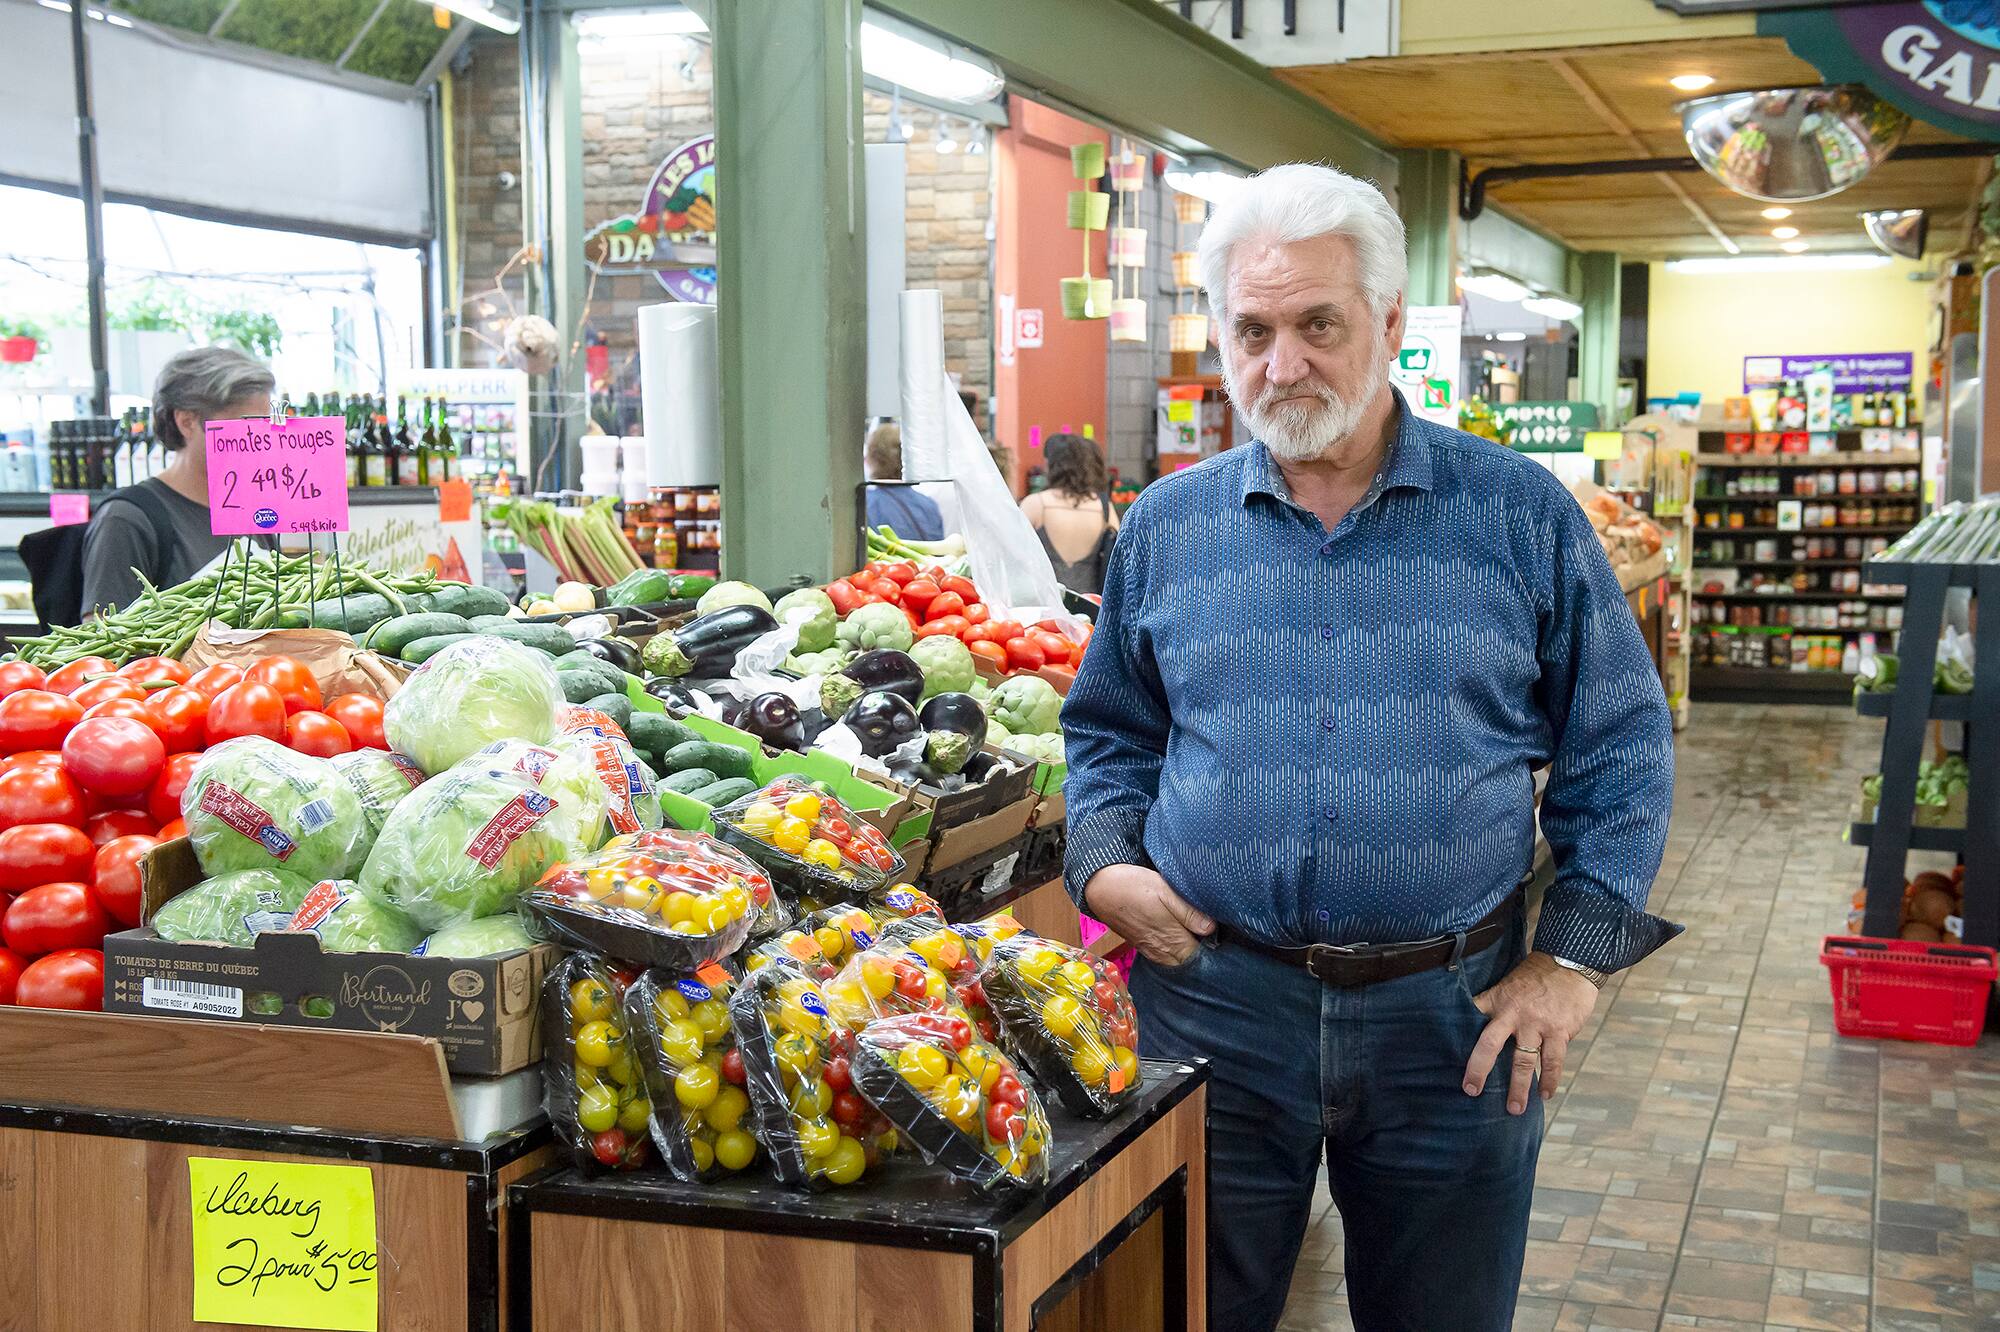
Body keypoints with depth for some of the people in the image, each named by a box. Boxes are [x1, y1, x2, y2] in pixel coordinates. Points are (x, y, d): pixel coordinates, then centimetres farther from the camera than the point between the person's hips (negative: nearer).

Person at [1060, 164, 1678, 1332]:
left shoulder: (1521, 515, -1)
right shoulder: (1167, 526, 4)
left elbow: (1620, 746, 3)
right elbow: (1110, 733, 15)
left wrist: (1574, 957, -4)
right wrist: (1105, 867, -4)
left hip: (1454, 1017, -1)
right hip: (1214, 1002, 1)